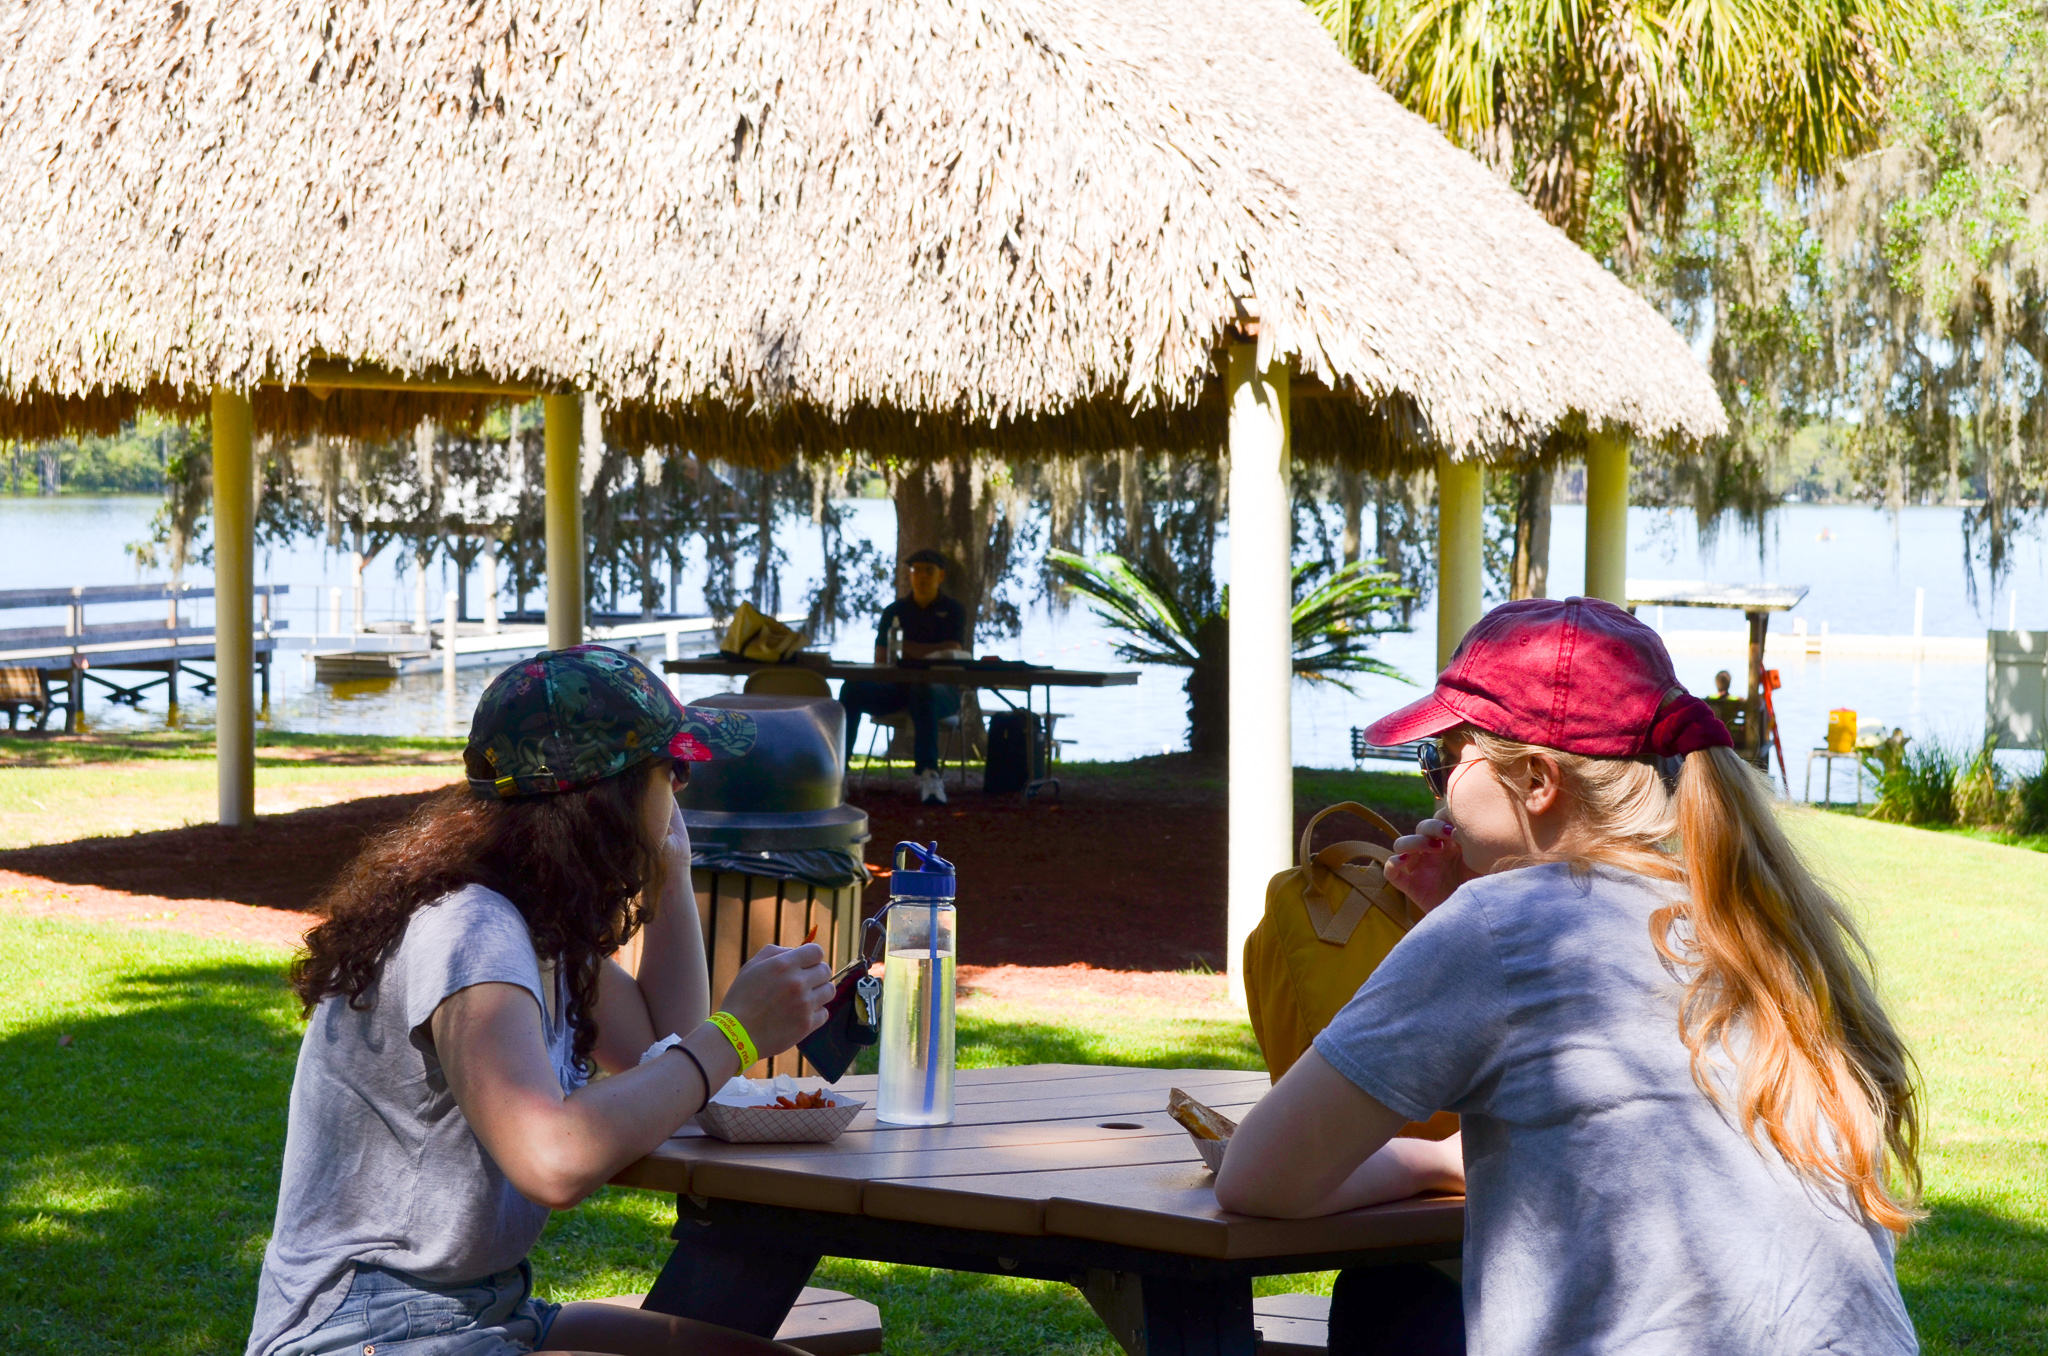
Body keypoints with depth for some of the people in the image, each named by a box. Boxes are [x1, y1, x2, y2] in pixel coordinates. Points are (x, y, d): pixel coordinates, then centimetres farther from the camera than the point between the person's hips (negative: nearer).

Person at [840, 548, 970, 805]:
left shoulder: (952, 609, 7)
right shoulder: (894, 611, 15)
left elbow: (952, 652, -9)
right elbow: (880, 659, 5)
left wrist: (907, 648, -9)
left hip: (941, 688, -3)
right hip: (897, 687, 3)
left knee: (923, 693, -42)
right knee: (852, 689, -25)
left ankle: (928, 775, -48)